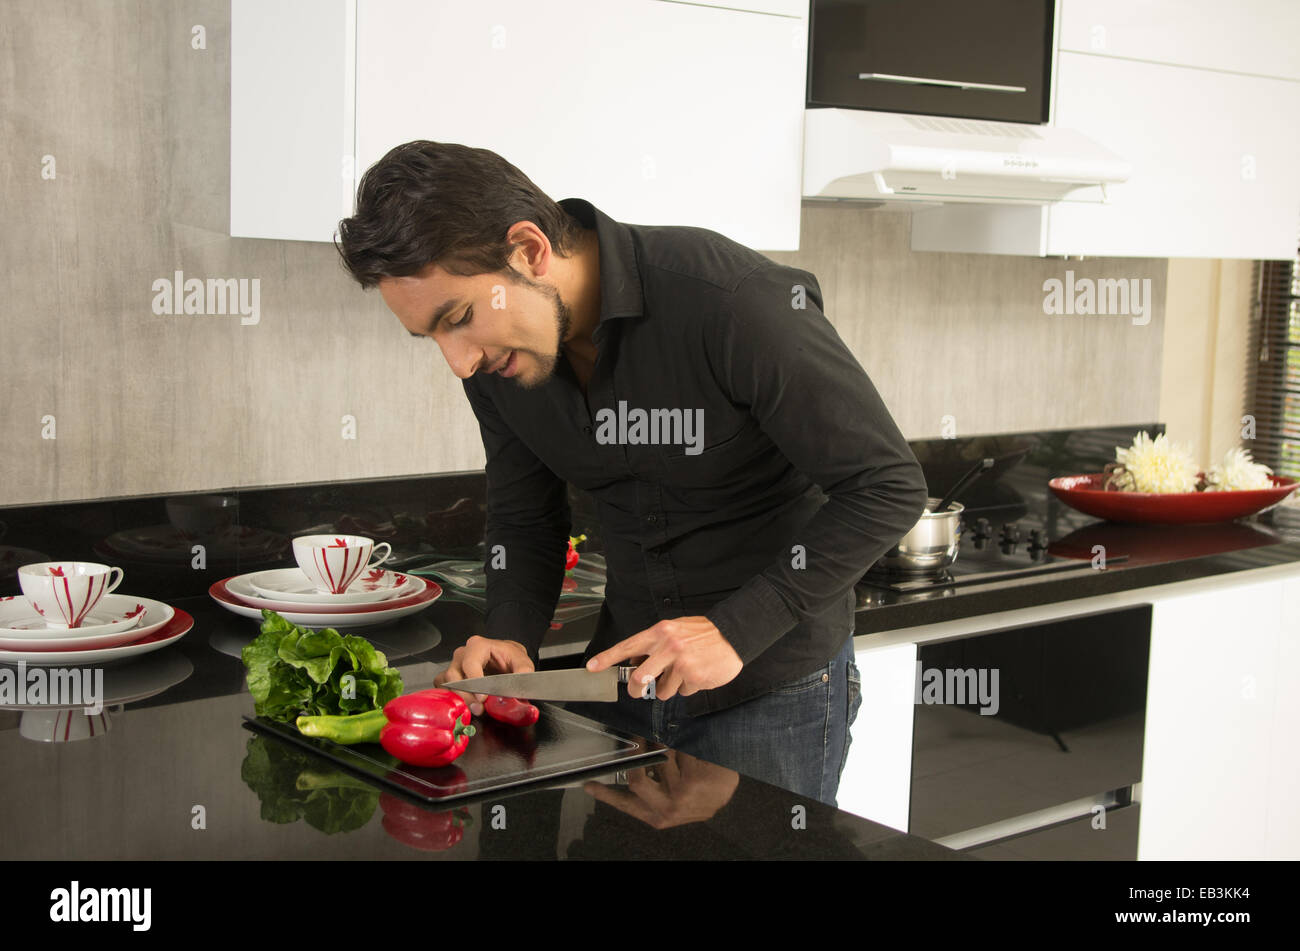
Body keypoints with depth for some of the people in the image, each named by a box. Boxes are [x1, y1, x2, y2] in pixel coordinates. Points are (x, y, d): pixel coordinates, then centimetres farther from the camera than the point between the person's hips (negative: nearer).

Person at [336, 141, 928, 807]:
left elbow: (890, 487, -22)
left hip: (774, 684, -5)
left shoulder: (733, 301, -27)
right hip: (623, 673, 6)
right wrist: (509, 635, -12)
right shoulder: (494, 359, -7)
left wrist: (736, 630, -26)